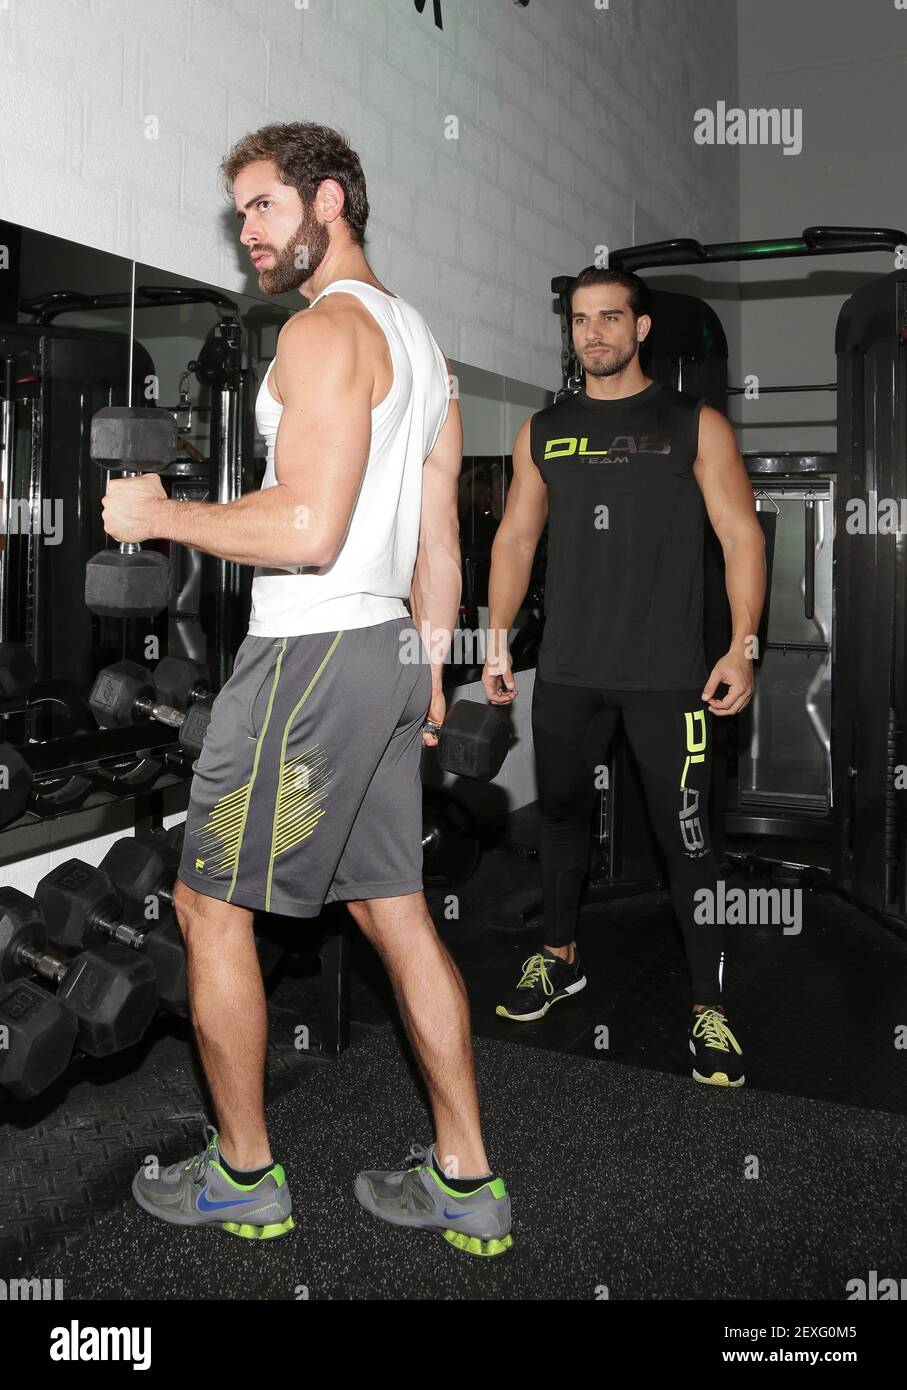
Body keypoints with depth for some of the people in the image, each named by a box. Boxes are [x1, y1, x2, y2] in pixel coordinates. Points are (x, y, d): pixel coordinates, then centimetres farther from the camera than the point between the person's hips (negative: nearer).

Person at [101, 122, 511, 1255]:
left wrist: (160, 514, -9)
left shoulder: (327, 328, -11)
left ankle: (243, 1175, 20)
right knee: (393, 909, 12)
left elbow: (307, 531, -23)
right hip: (386, 652, 9)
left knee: (209, 905, 6)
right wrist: (428, 672, 21)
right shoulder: (415, 335, 19)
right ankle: (467, 1185, 20)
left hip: (310, 656, -9)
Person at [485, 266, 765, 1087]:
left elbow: (742, 537, -2)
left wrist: (743, 648, -12)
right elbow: (516, 538, 14)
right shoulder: (544, 431, 11)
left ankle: (711, 1010, 8)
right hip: (568, 671, 4)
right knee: (563, 814, 15)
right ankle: (560, 961, 34)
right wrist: (499, 639, 6)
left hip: (667, 674, -4)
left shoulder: (694, 424, 1)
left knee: (684, 836, -3)